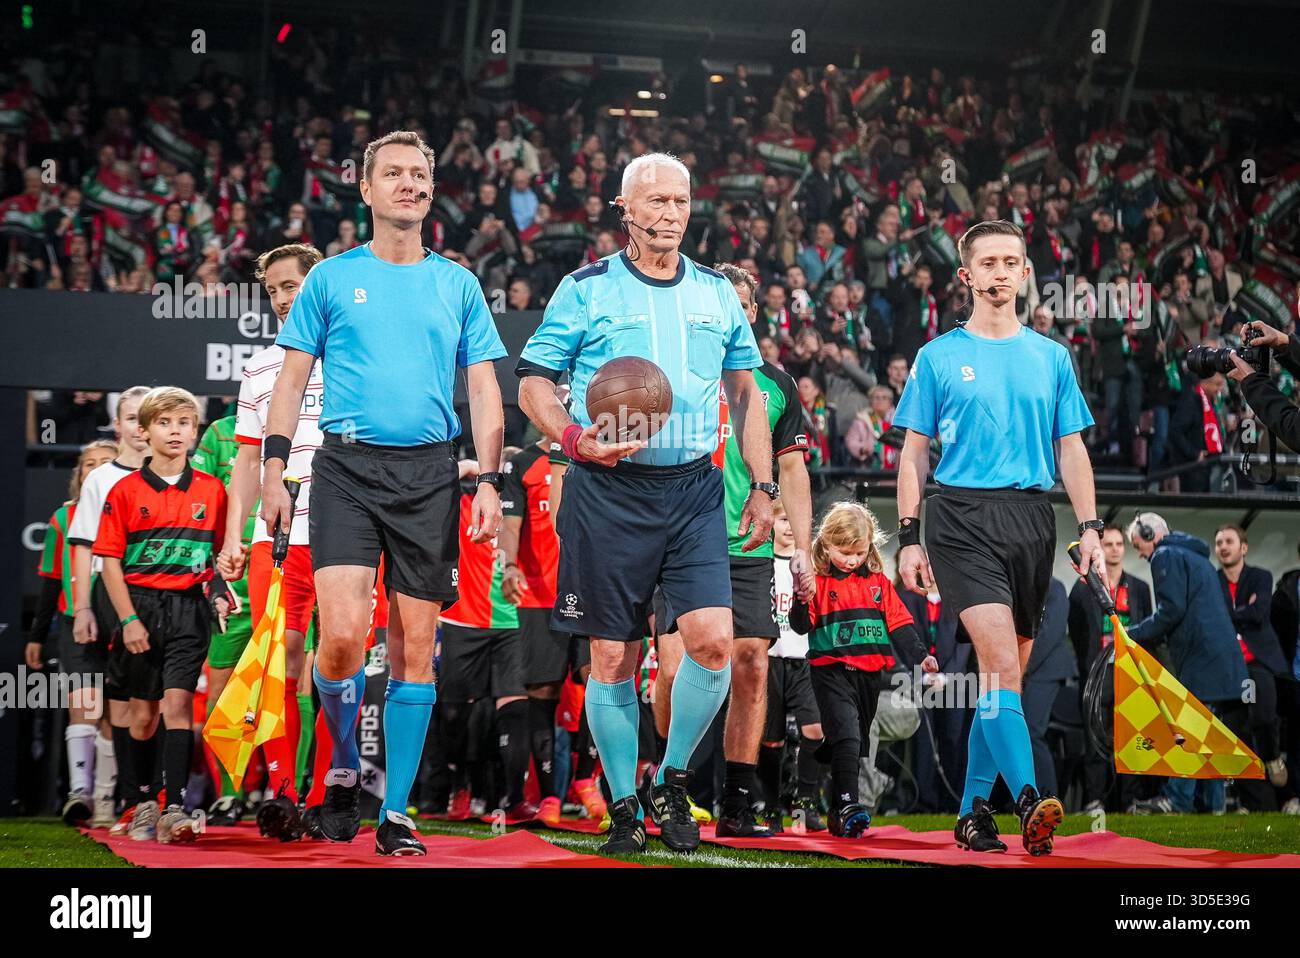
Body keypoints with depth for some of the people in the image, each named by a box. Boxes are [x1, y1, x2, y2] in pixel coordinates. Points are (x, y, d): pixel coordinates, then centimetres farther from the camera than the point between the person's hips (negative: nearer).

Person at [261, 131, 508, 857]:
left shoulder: (458, 284, 12)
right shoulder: (332, 278, 8)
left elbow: (484, 390, 11)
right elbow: (293, 379, 9)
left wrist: (490, 481, 0)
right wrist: (275, 467, -2)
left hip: (429, 472, 2)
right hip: (347, 468, -2)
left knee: (415, 646, 1)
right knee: (344, 633, -17)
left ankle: (396, 813, 9)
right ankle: (344, 765, 10)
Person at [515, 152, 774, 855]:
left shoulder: (717, 292, 11)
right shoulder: (586, 290, 1)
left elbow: (745, 391, 19)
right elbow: (533, 382, 2)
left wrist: (762, 486, 13)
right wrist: (574, 439, -16)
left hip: (694, 488, 2)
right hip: (609, 488, -2)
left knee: (713, 639, -13)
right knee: (613, 657, 1)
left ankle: (672, 780, 8)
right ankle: (624, 809, 16)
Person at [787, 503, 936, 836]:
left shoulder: (878, 581, 10)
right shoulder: (818, 582, -1)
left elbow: (898, 622, 10)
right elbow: (801, 626, -7)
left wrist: (921, 655, 1)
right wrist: (801, 600, -25)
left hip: (870, 673, 5)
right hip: (831, 670, -5)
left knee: (858, 742, 10)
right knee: (846, 736, -21)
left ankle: (837, 814, 19)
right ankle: (847, 804, -26)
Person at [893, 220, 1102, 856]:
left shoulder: (1050, 357, 14)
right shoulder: (939, 356, 6)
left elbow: (1072, 450, 14)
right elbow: (914, 453, 7)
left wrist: (1090, 527, 2)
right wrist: (909, 537, -1)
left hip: (1032, 518, 4)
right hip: (962, 517, -3)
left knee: (1006, 671, 6)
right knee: (999, 661, -19)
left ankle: (972, 811, 14)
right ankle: (1028, 801, -26)